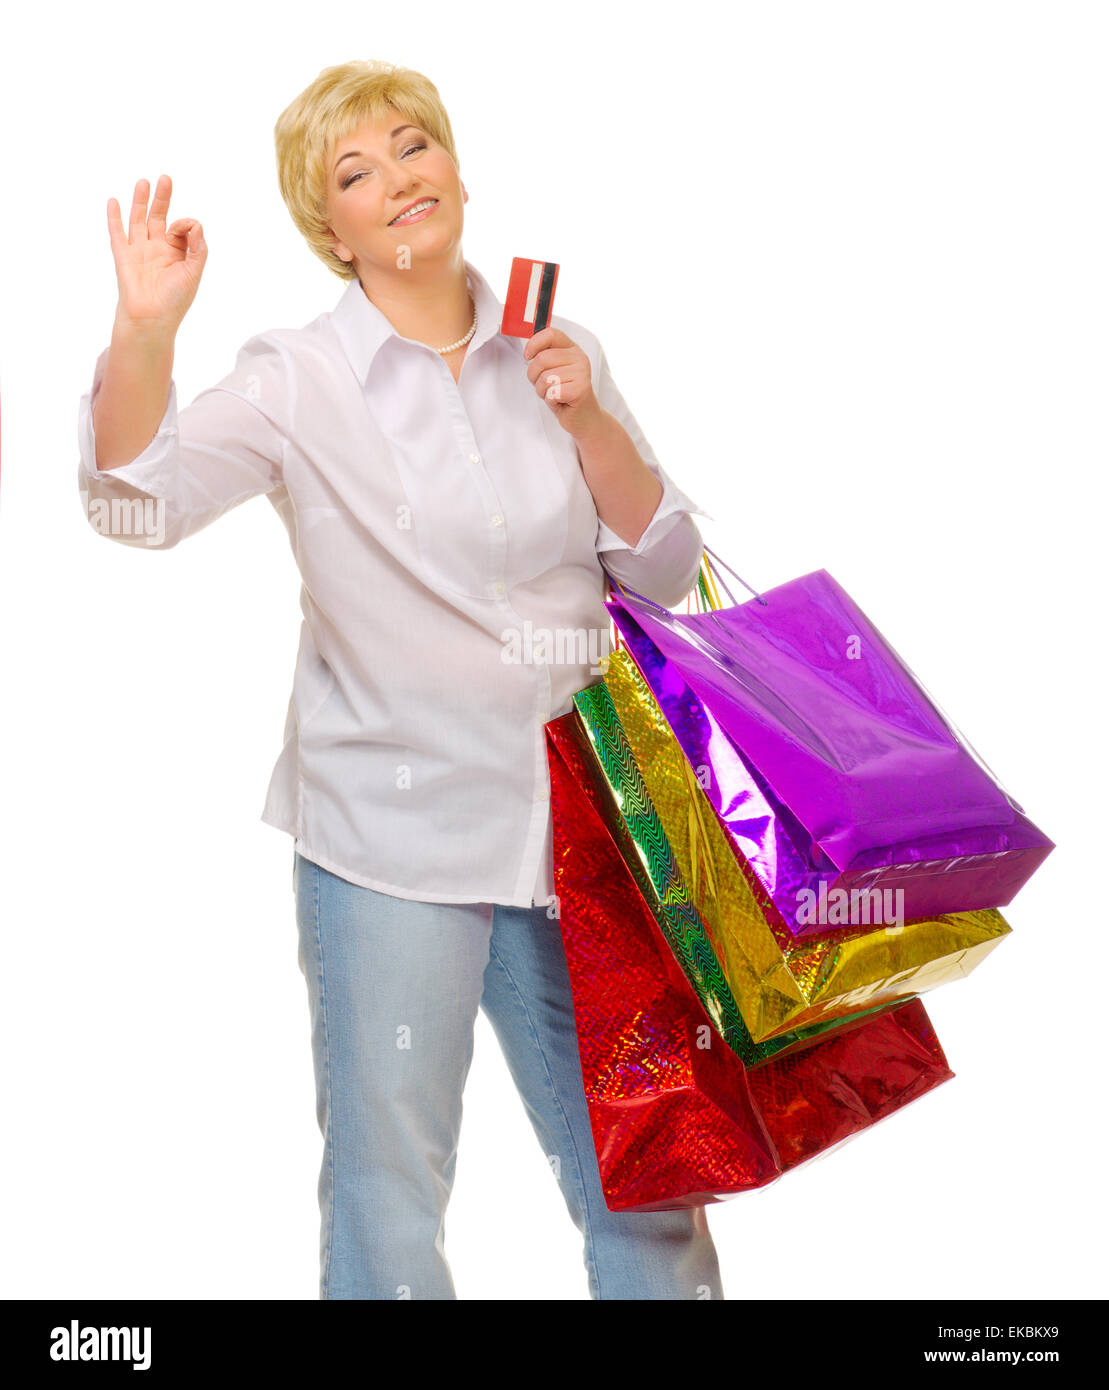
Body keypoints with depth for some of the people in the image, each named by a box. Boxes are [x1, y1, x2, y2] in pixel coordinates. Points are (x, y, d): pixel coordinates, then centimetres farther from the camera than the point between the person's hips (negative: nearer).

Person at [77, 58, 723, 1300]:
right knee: (387, 1185, 6)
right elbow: (139, 501, -17)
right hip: (390, 834, -2)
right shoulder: (299, 381, -3)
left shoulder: (554, 357, 7)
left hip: (575, 825, 3)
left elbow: (664, 571, 6)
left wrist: (585, 417, -8)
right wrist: (144, 329, -31)